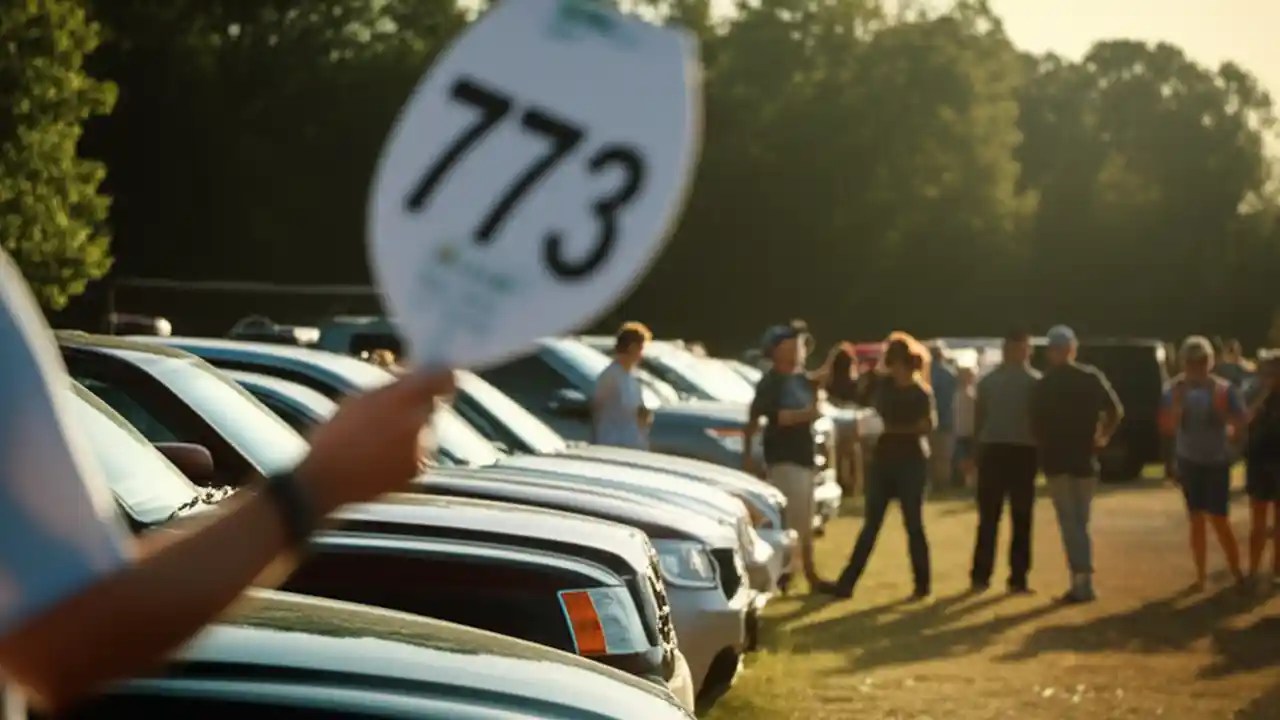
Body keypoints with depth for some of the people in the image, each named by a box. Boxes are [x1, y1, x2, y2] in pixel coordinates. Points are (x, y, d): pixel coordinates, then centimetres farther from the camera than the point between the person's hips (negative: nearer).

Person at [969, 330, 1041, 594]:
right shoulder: (1035, 381, -4)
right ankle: (1017, 579, 0)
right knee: (1021, 519, 3)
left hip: (992, 450, 3)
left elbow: (978, 418, 5)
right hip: (1023, 451, -3)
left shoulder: (987, 381, 4)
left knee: (988, 518, 8)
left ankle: (981, 576, 5)